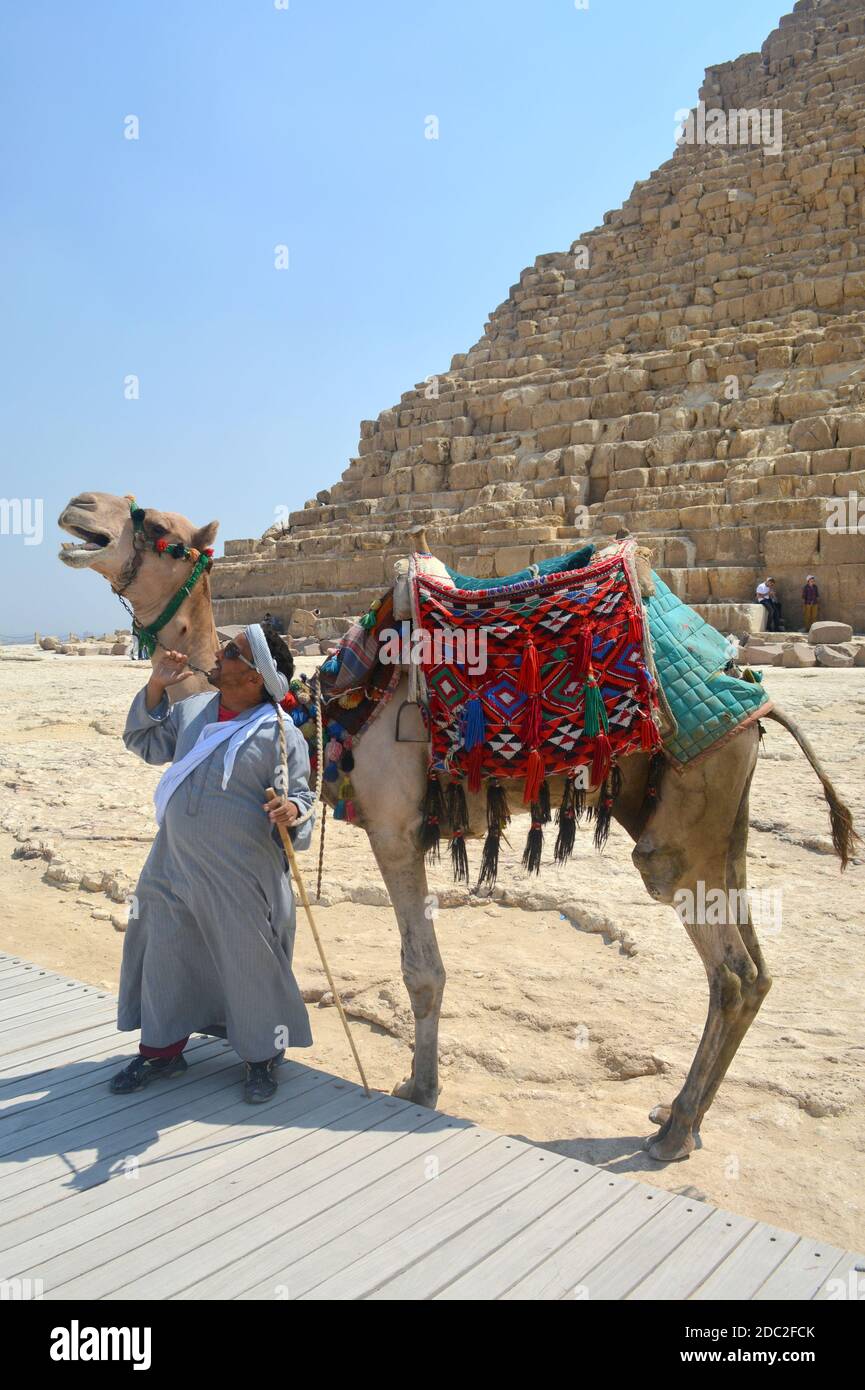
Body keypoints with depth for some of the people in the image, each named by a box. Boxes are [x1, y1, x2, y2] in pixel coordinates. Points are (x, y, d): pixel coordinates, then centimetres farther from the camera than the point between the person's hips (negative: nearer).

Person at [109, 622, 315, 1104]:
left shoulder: (282, 734, -12)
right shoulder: (191, 710, 5)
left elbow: (301, 795, -9)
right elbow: (145, 743, 17)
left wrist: (292, 809, -33)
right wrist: (156, 689, 5)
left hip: (243, 874, -6)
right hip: (176, 862, 6)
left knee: (250, 962, 7)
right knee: (165, 954, 15)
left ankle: (263, 1056, 29)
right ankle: (163, 1047, 36)